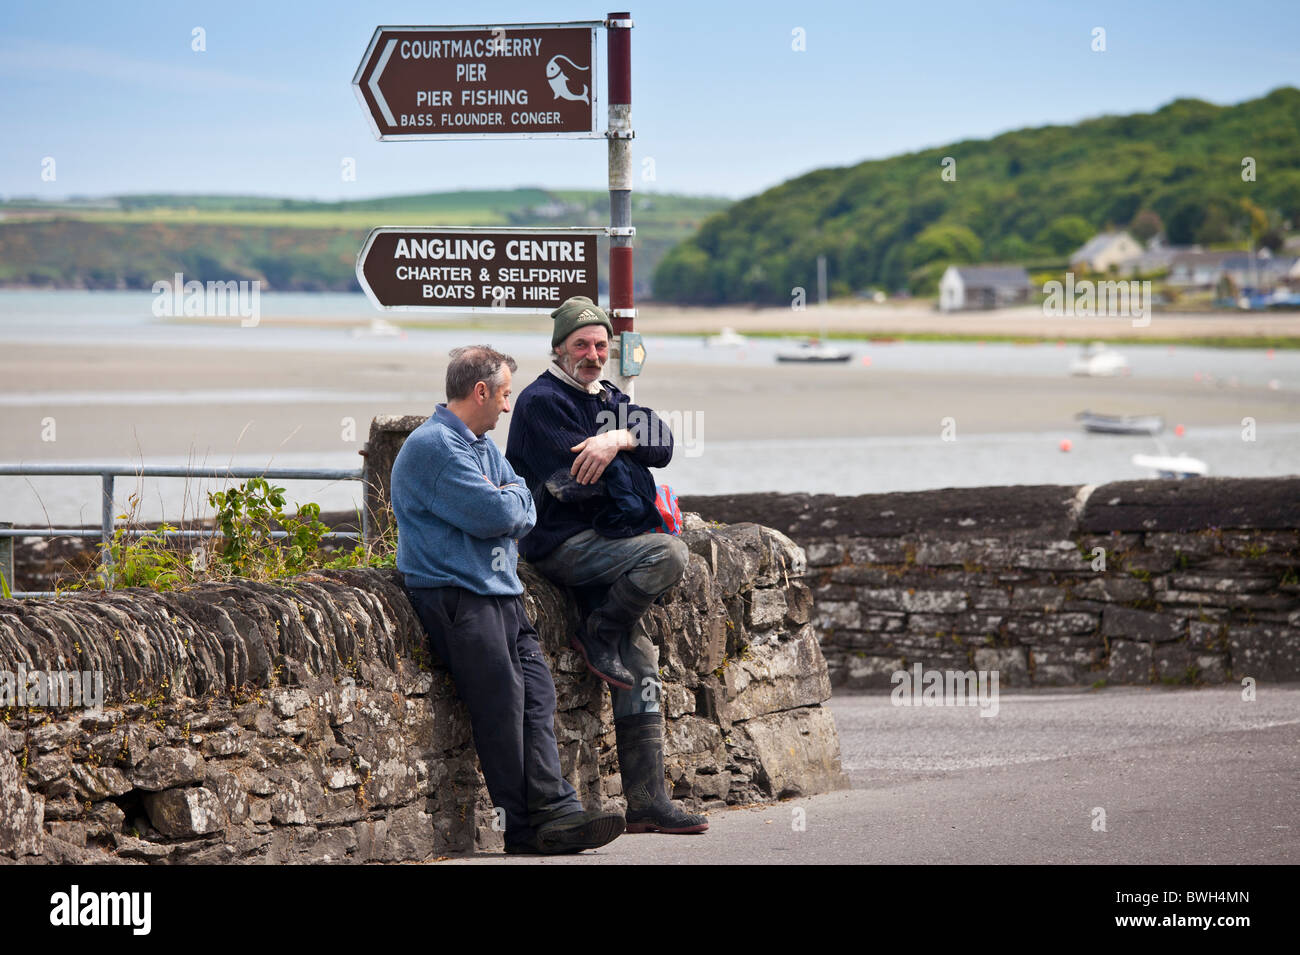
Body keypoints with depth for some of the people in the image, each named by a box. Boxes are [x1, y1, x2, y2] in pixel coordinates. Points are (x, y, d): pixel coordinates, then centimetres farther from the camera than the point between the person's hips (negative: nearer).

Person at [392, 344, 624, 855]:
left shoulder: (482, 445, 21)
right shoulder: (432, 447, -12)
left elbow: (523, 514, 16)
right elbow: (496, 515, -18)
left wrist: (503, 506, -6)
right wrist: (511, 499, 3)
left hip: (500, 592, 9)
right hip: (455, 595, -9)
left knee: (538, 691, -5)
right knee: (502, 697, -15)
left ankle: (555, 809, -12)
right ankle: (523, 826, -13)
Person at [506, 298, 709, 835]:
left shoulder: (608, 399, 19)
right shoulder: (541, 401, -5)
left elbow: (661, 444, 1)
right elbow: (572, 479, -17)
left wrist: (620, 438, -19)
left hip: (605, 541, 8)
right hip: (563, 545, -8)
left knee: (640, 670, 2)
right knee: (669, 554, -29)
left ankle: (646, 803, 3)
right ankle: (596, 638, -9)